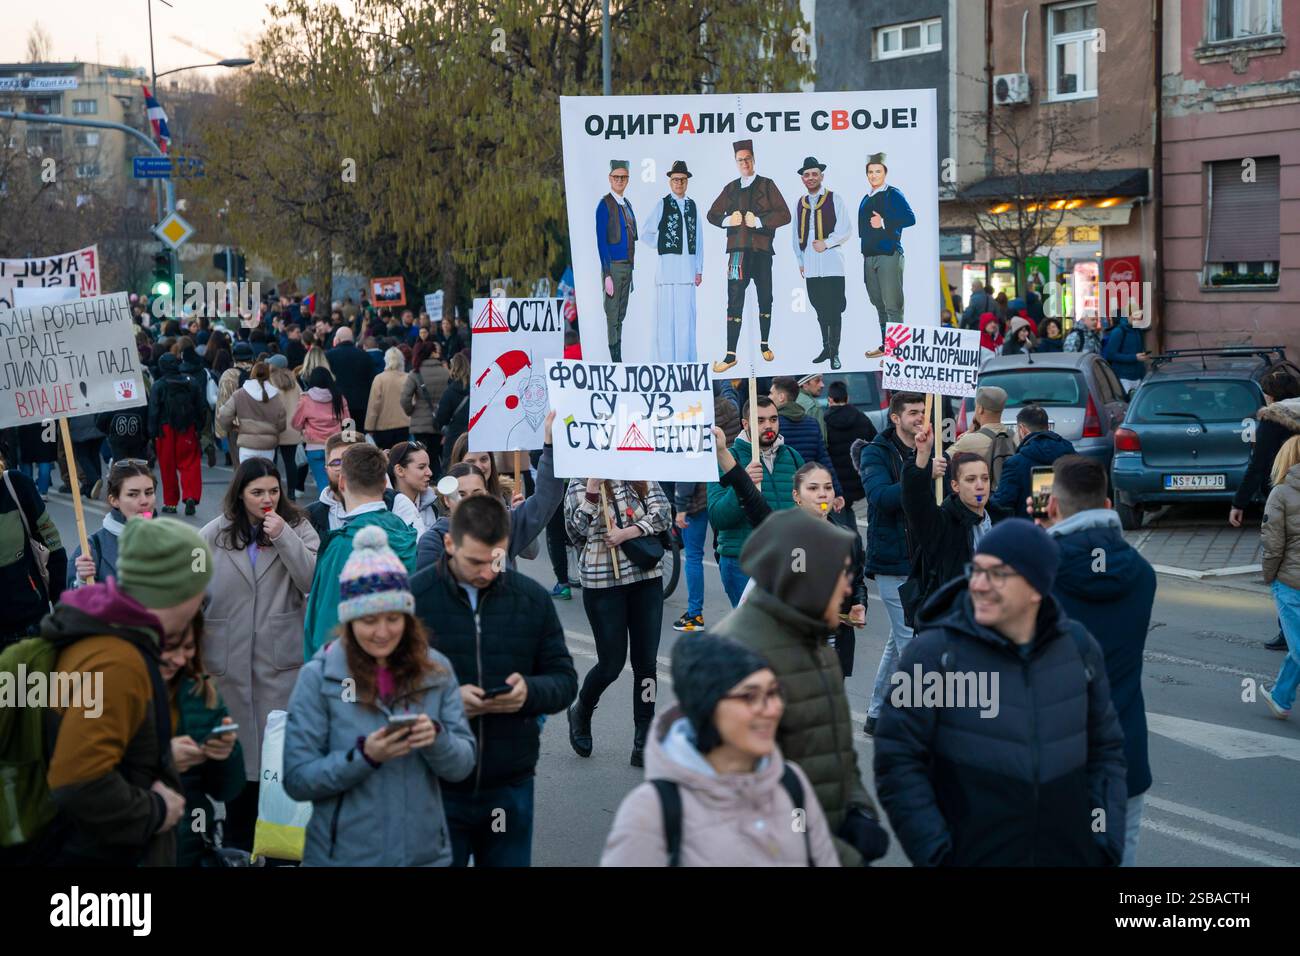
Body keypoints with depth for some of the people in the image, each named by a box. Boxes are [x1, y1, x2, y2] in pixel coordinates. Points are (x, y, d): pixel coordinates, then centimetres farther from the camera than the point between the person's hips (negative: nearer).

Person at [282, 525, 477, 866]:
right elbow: (297, 779, -10)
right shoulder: (318, 677, -8)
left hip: (425, 853, 3)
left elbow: (463, 765, 1)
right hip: (343, 855, -2)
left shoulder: (436, 669, 0)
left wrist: (437, 739, -19)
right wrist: (364, 756, -23)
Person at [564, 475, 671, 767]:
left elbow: (662, 513, -2)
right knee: (611, 663, 2)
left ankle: (644, 743, 11)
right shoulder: (581, 482, -2)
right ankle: (580, 713, 33)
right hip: (602, 582, -3)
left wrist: (627, 533, -15)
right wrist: (592, 488, -21)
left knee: (646, 662, 3)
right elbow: (578, 530, -12)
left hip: (647, 577, 3)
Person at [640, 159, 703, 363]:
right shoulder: (662, 205, 1)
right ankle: (665, 359, -2)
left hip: (688, 265, 4)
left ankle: (686, 359, 11)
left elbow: (699, 239, 12)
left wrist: (699, 269, 9)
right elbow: (645, 233, 5)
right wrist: (661, 245, 3)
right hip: (668, 264, -4)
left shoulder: (693, 206, 12)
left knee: (687, 313, 5)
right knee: (667, 314, -5)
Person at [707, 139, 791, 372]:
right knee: (734, 302, -5)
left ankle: (764, 345, 26)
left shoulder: (767, 185, 5)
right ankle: (730, 355, -8)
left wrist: (759, 221, -13)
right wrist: (728, 220, 0)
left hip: (762, 250, -1)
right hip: (738, 250, 1)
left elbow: (784, 215, -4)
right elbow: (712, 215, 20)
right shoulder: (731, 188, 14)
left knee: (765, 299, 9)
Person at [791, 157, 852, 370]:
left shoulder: (835, 200, 2)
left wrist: (826, 243, -12)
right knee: (820, 309, 9)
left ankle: (835, 353, -2)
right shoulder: (799, 204, 15)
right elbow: (795, 235, 19)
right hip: (810, 266, 4)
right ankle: (826, 348, 19)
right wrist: (800, 261, 14)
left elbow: (846, 230, -3)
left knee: (834, 310, -6)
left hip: (831, 263, -4)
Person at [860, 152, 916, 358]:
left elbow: (910, 218, -12)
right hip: (870, 256, 7)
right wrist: (864, 251, 15)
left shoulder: (893, 194, -2)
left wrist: (884, 223, -15)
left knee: (892, 304, -10)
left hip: (889, 254, -7)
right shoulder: (866, 200, 18)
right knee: (879, 304, 11)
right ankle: (885, 345, 18)